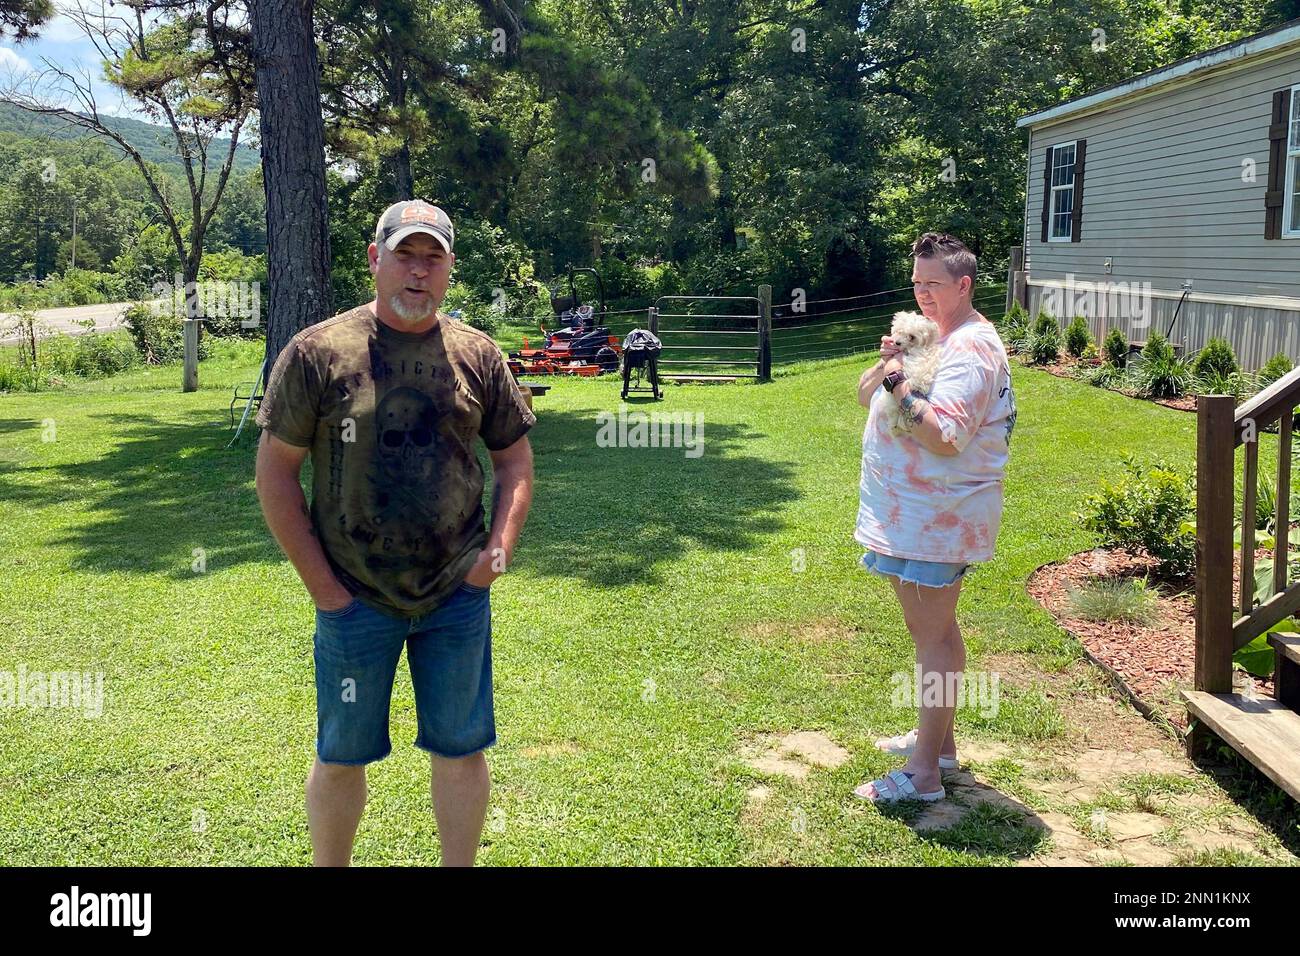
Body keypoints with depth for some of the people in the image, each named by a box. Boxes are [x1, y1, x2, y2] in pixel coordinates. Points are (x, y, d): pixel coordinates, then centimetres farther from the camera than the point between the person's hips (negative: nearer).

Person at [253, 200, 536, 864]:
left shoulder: (478, 356, 2)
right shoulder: (317, 353, -6)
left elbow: (514, 460, 11)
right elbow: (275, 473, -4)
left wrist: (500, 548, -4)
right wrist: (322, 586, -7)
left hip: (459, 598, 2)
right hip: (354, 602, -1)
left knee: (461, 749, 11)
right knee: (342, 757, 12)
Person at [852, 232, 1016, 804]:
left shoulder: (970, 349, -17)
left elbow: (944, 437, -28)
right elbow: (866, 396, 12)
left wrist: (898, 382, -24)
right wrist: (887, 364, -6)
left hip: (938, 516, -10)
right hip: (914, 513, 10)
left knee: (931, 633, -6)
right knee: (932, 627, 19)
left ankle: (923, 774, 0)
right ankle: (937, 739, 34)